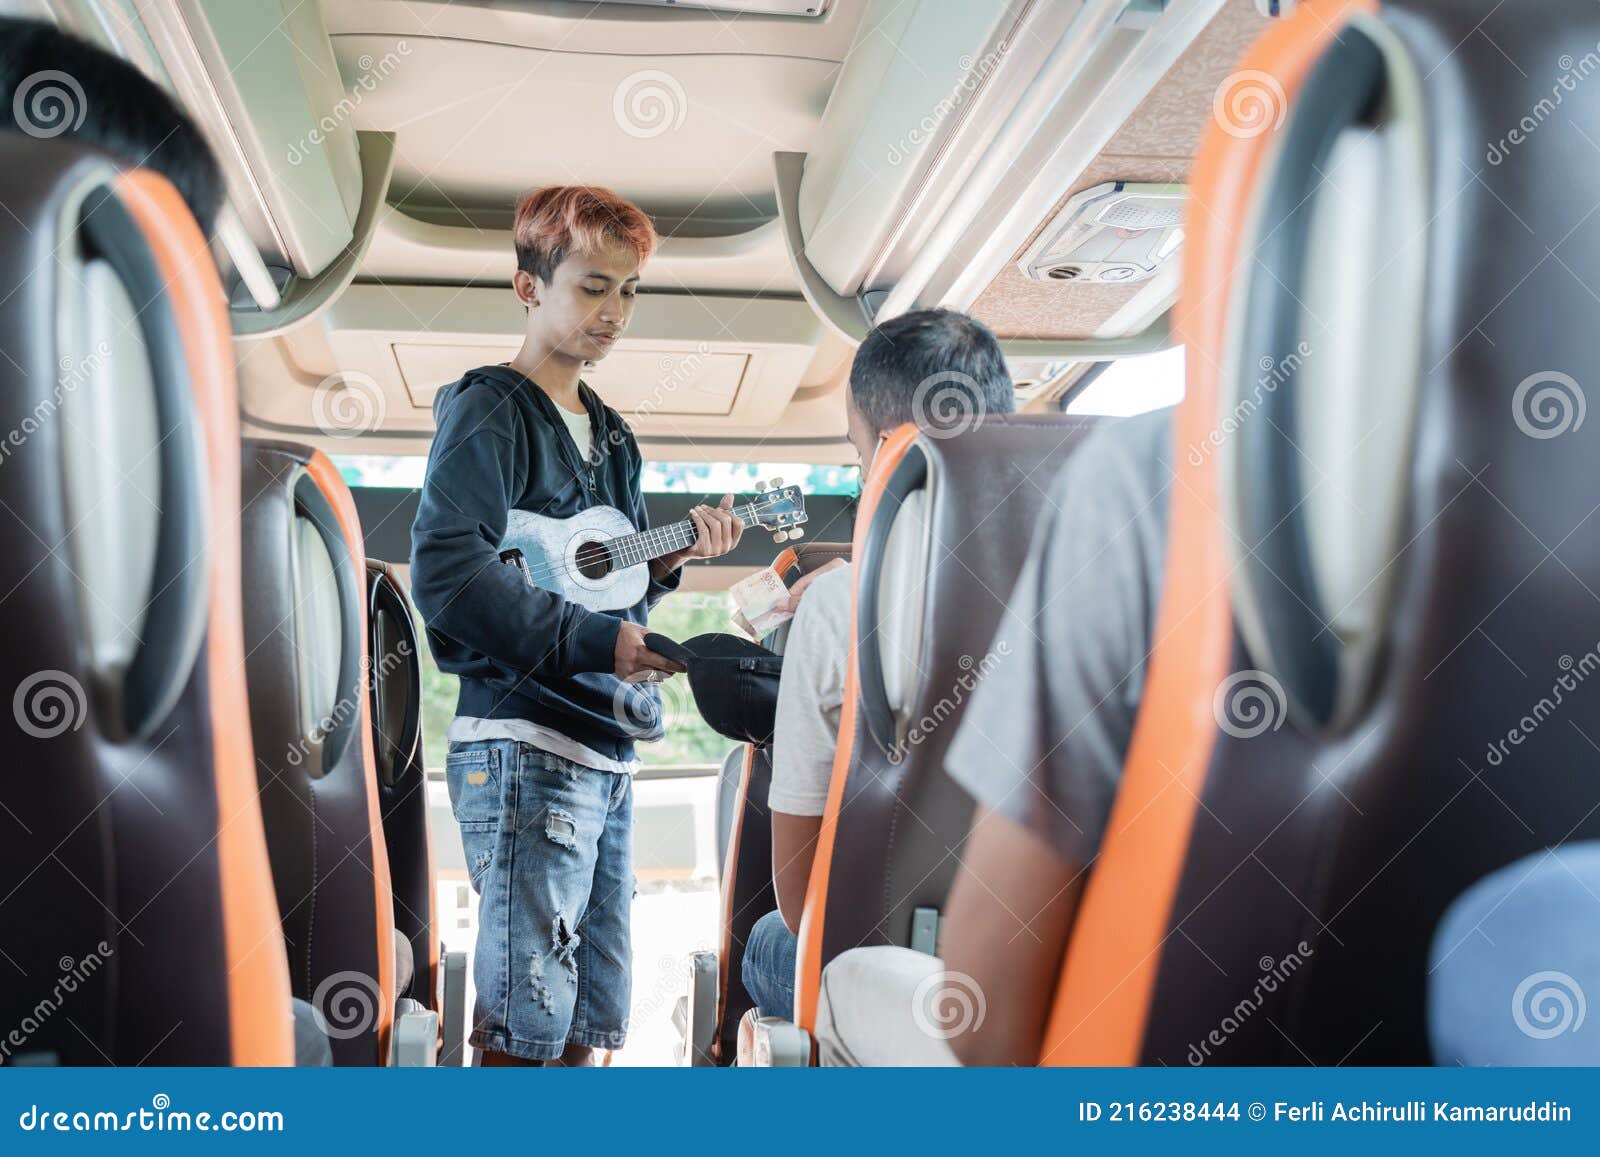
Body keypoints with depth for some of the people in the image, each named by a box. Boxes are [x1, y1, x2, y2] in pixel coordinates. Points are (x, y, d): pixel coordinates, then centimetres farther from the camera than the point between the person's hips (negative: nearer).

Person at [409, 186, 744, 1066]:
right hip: (523, 744, -8)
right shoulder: (488, 409, -5)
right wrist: (594, 641, -24)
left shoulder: (612, 436, 20)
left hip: (608, 749, 9)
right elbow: (445, 569, -20)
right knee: (526, 1025, -6)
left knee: (588, 1022, 13)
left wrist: (671, 556, 5)